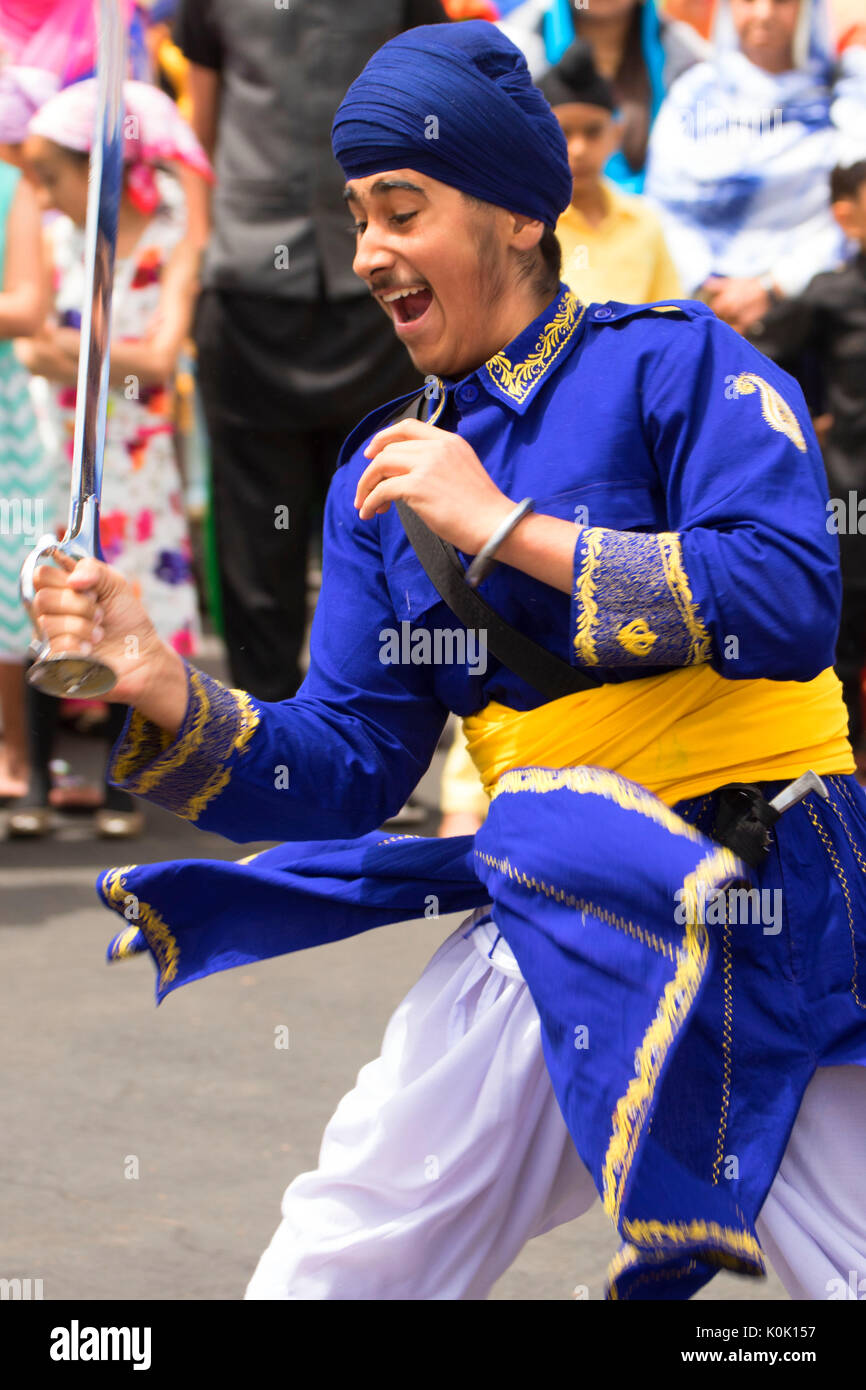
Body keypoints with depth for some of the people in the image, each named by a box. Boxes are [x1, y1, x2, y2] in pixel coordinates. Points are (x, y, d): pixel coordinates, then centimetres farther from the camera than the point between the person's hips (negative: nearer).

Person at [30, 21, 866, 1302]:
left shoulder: (675, 367, -4)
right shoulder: (386, 474, 12)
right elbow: (349, 772, 8)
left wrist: (505, 527, -17)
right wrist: (164, 690, -9)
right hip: (554, 932, 5)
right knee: (326, 1273, 4)